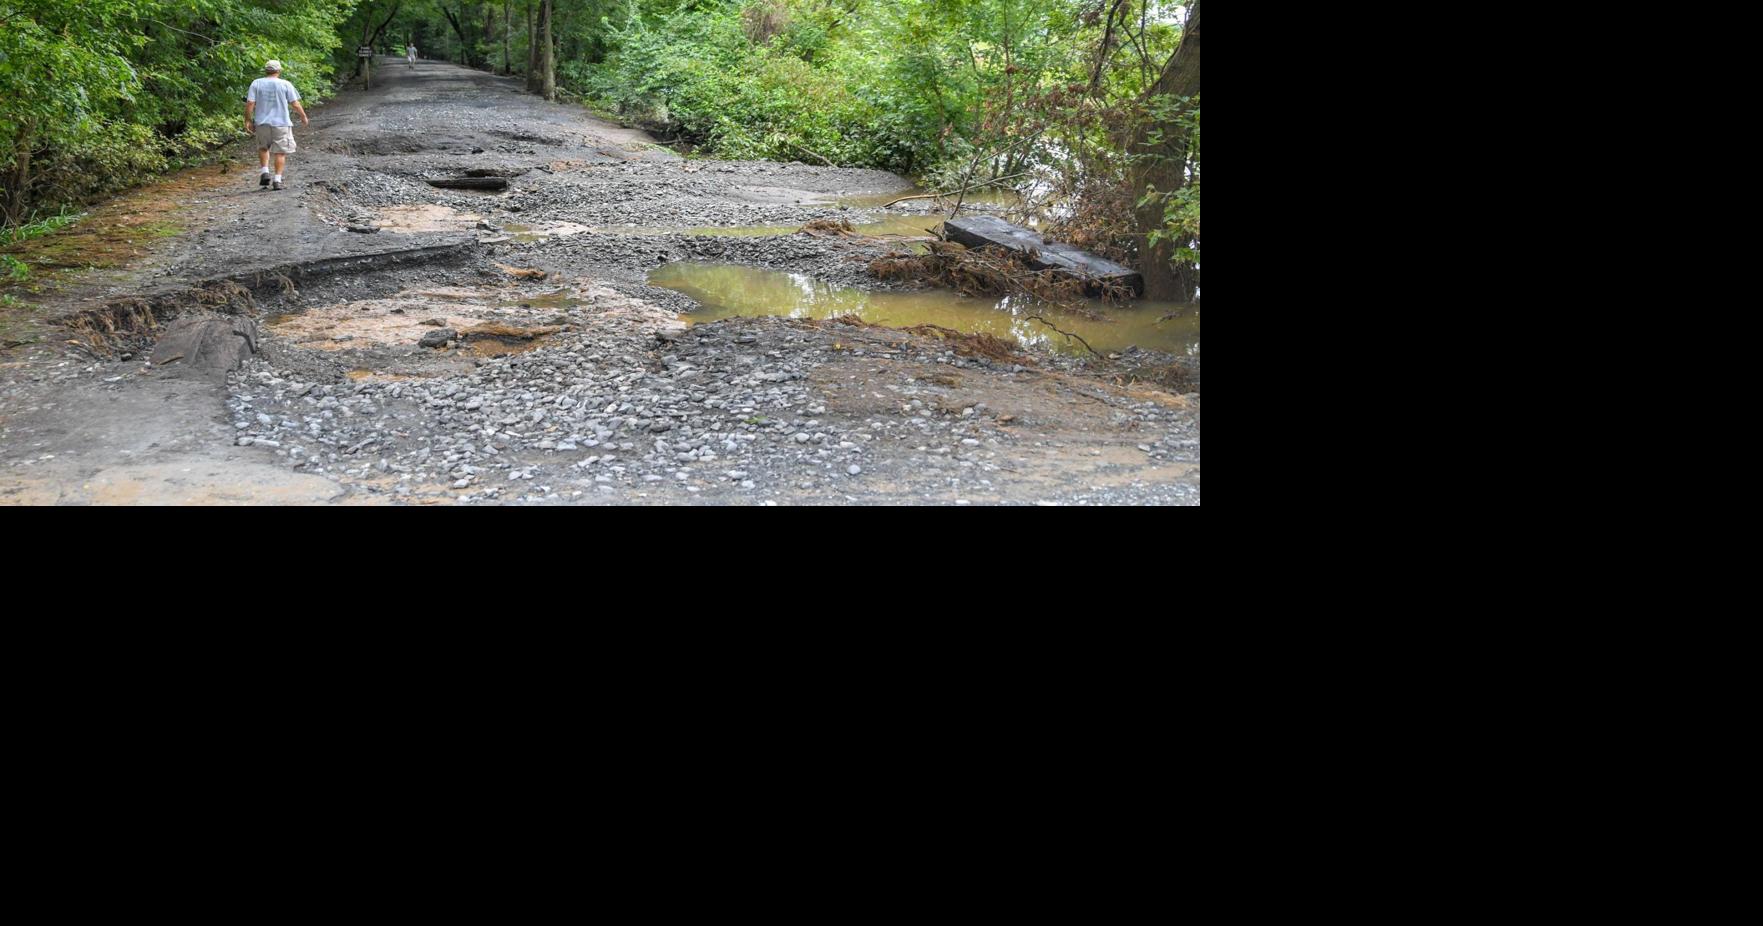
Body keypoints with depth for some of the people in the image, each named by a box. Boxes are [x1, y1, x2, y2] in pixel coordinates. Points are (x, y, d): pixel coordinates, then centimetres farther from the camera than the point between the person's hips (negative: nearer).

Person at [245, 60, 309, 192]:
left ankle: (265, 172, 7)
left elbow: (250, 103, -4)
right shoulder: (285, 84, -3)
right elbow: (295, 104, -3)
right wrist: (304, 117, 12)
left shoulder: (256, 83, 1)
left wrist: (248, 120, 4)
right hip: (281, 123, -2)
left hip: (262, 123, 2)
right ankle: (277, 180, -1)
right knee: (280, 152, 5)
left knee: (263, 147, 23)